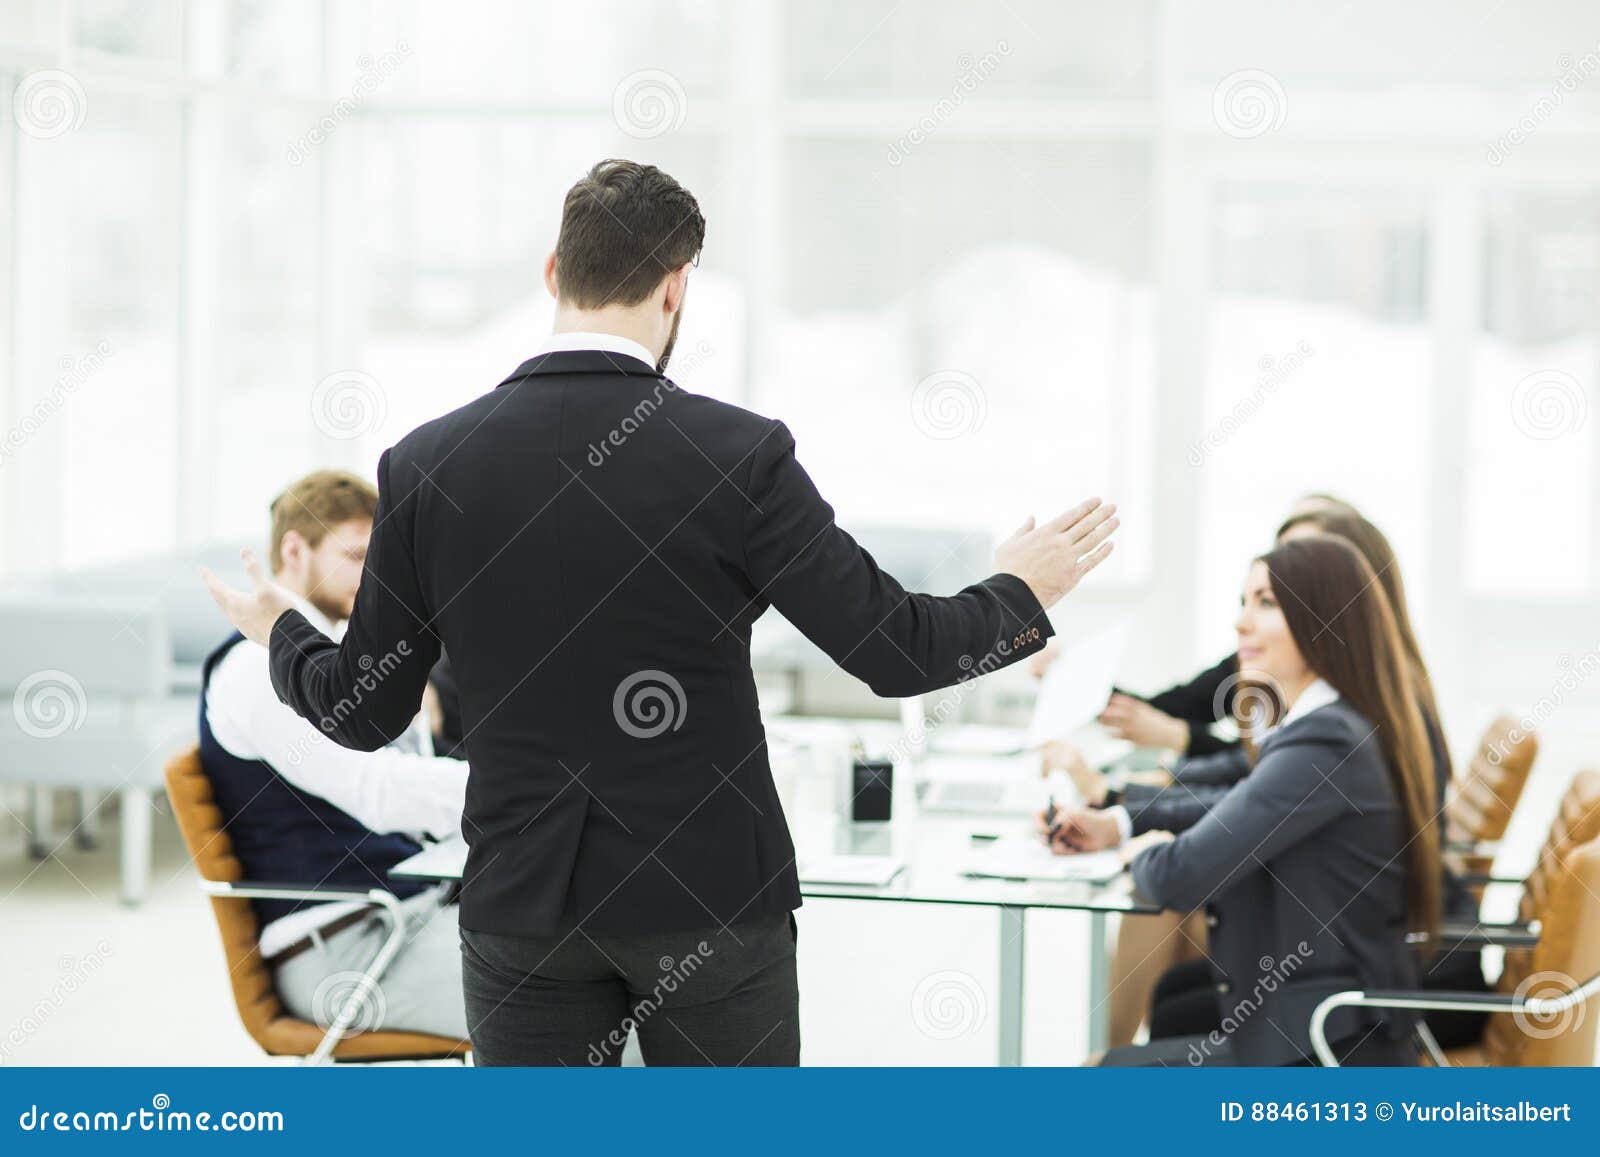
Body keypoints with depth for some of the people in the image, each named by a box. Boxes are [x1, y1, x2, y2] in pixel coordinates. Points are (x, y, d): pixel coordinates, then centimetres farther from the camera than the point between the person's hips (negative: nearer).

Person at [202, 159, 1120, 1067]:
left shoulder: (426, 464, -5)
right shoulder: (736, 454, -13)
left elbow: (366, 711, 3)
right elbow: (895, 650, -8)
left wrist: (281, 633, 25)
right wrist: (1020, 595, 12)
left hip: (521, 904, 2)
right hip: (711, 894, -2)